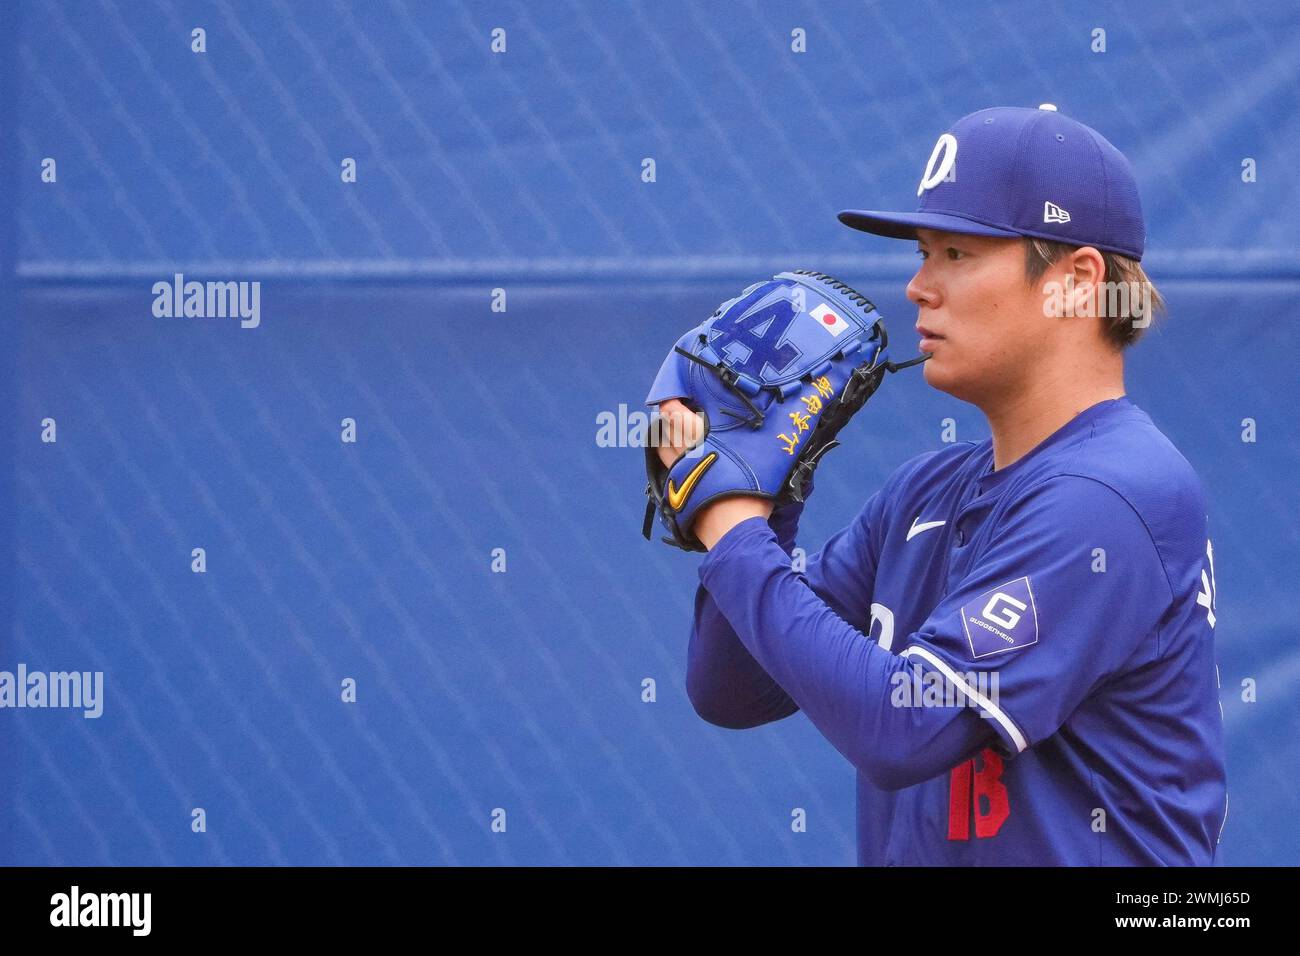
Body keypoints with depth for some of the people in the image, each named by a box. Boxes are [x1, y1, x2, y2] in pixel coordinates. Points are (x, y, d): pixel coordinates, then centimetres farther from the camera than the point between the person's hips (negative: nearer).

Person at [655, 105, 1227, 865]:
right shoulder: (927, 492, 9)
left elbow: (905, 729, -18)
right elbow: (732, 691, 11)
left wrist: (737, 535, -11)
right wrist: (752, 490, 0)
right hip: (903, 850, 6)